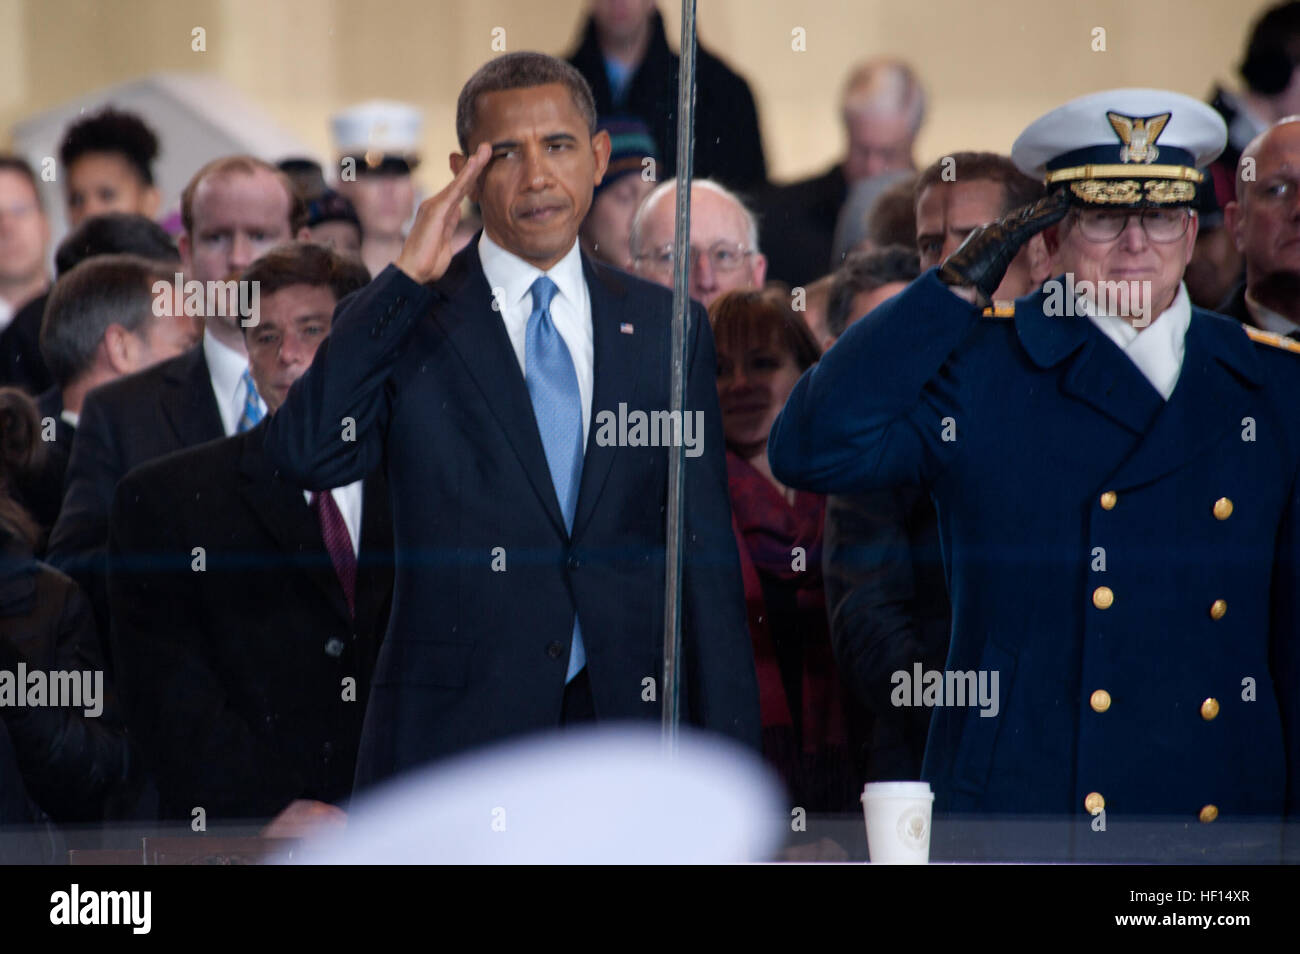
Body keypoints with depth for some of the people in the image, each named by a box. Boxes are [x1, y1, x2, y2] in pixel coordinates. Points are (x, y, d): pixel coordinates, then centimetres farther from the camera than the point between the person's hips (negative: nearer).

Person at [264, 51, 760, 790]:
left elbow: (706, 552, 12)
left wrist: (729, 757, 6)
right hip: (450, 743, -2)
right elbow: (305, 456, -14)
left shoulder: (667, 331, 12)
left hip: (624, 729, 2)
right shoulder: (405, 323, 4)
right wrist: (407, 278, -13)